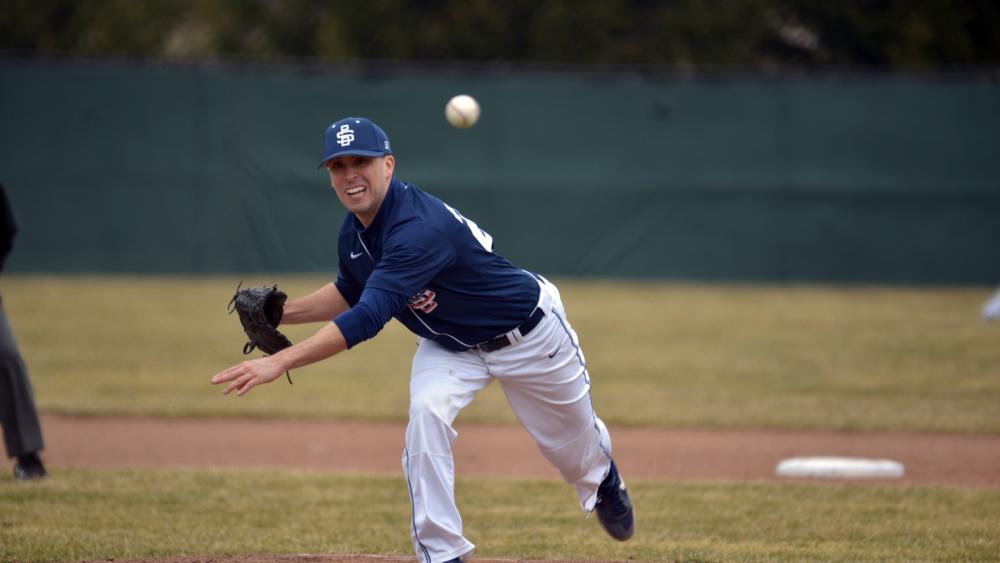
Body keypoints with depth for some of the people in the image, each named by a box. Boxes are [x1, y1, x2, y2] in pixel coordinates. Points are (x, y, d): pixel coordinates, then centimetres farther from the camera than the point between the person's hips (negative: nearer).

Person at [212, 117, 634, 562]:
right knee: (426, 414, -24)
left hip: (528, 333, -6)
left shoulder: (419, 227, -42)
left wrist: (279, 362, -56)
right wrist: (285, 312, -9)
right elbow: (352, 291, 8)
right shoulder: (354, 232, -14)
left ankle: (604, 481, 54)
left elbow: (367, 318, -50)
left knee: (572, 441, 16)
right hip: (449, 343, 6)